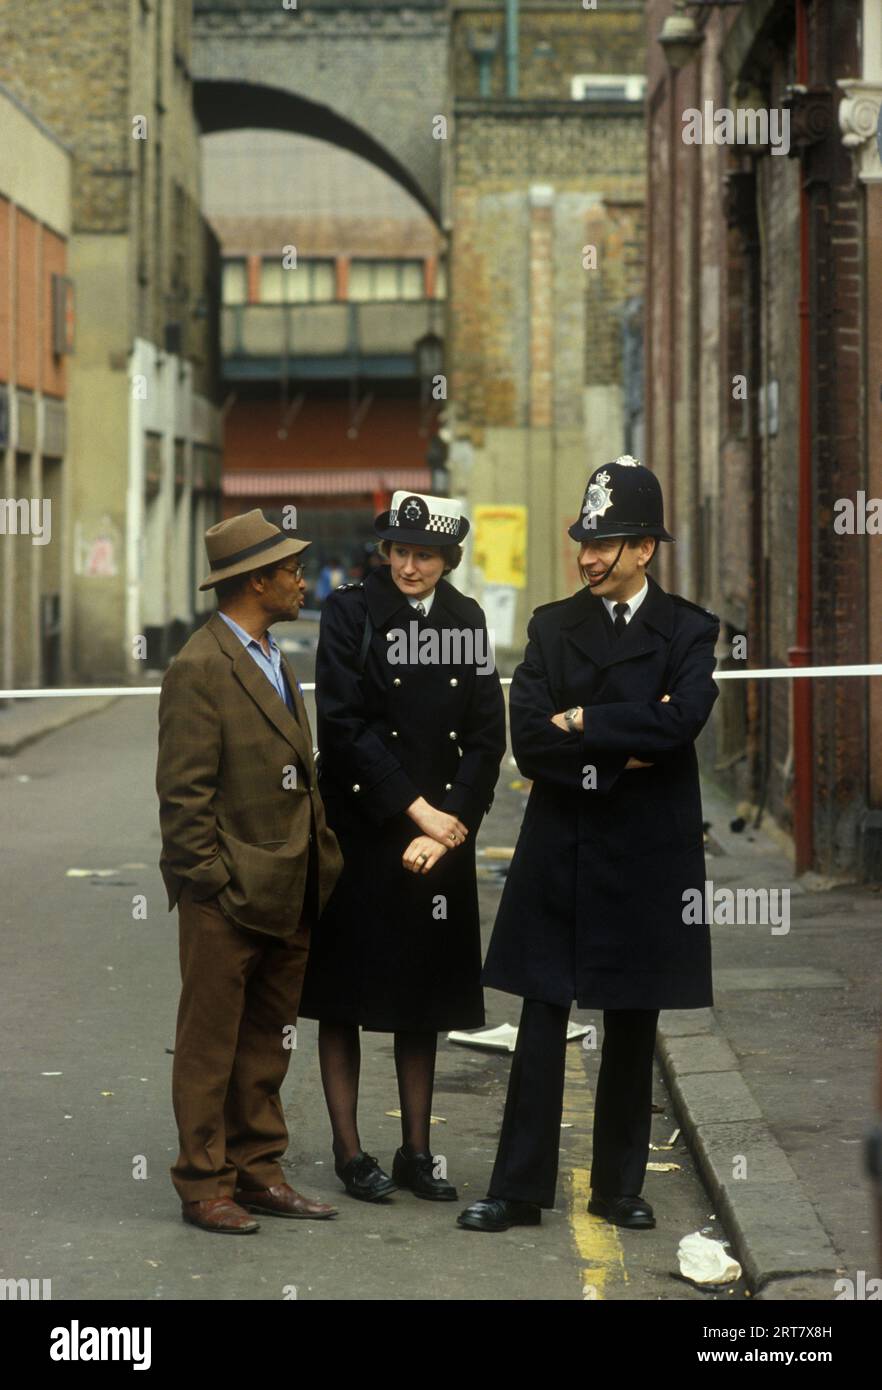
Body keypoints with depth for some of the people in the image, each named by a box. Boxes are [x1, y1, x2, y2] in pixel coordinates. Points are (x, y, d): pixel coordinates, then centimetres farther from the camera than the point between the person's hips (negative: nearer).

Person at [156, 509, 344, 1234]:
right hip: (228, 898, -9)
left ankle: (257, 1171, 22)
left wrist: (322, 865, 13)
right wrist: (208, 879, -17)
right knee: (211, 1043, 1)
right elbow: (183, 791, -15)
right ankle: (204, 1185, 8)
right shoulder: (200, 668, -13)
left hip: (288, 895, 9)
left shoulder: (274, 660, 16)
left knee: (269, 1040, 14)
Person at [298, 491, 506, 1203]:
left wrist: (449, 825, -8)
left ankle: (416, 1149, 18)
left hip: (441, 835, 3)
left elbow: (487, 735, 3)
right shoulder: (351, 611, -5)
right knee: (344, 996, 2)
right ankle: (350, 1150, 11)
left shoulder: (465, 619, 6)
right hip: (359, 826, -3)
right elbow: (345, 724, -11)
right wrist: (417, 810, -13)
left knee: (424, 997, 9)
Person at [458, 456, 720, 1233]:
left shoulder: (687, 630, 1)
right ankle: (520, 1188, 5)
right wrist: (618, 756, -14)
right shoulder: (553, 627, 7)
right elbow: (530, 740, -5)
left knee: (633, 1029, 8)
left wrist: (584, 723, -12)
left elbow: (679, 722, -18)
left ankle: (620, 1186, 18)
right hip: (560, 852, 1)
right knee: (541, 1022, 1)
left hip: (647, 855, -1)